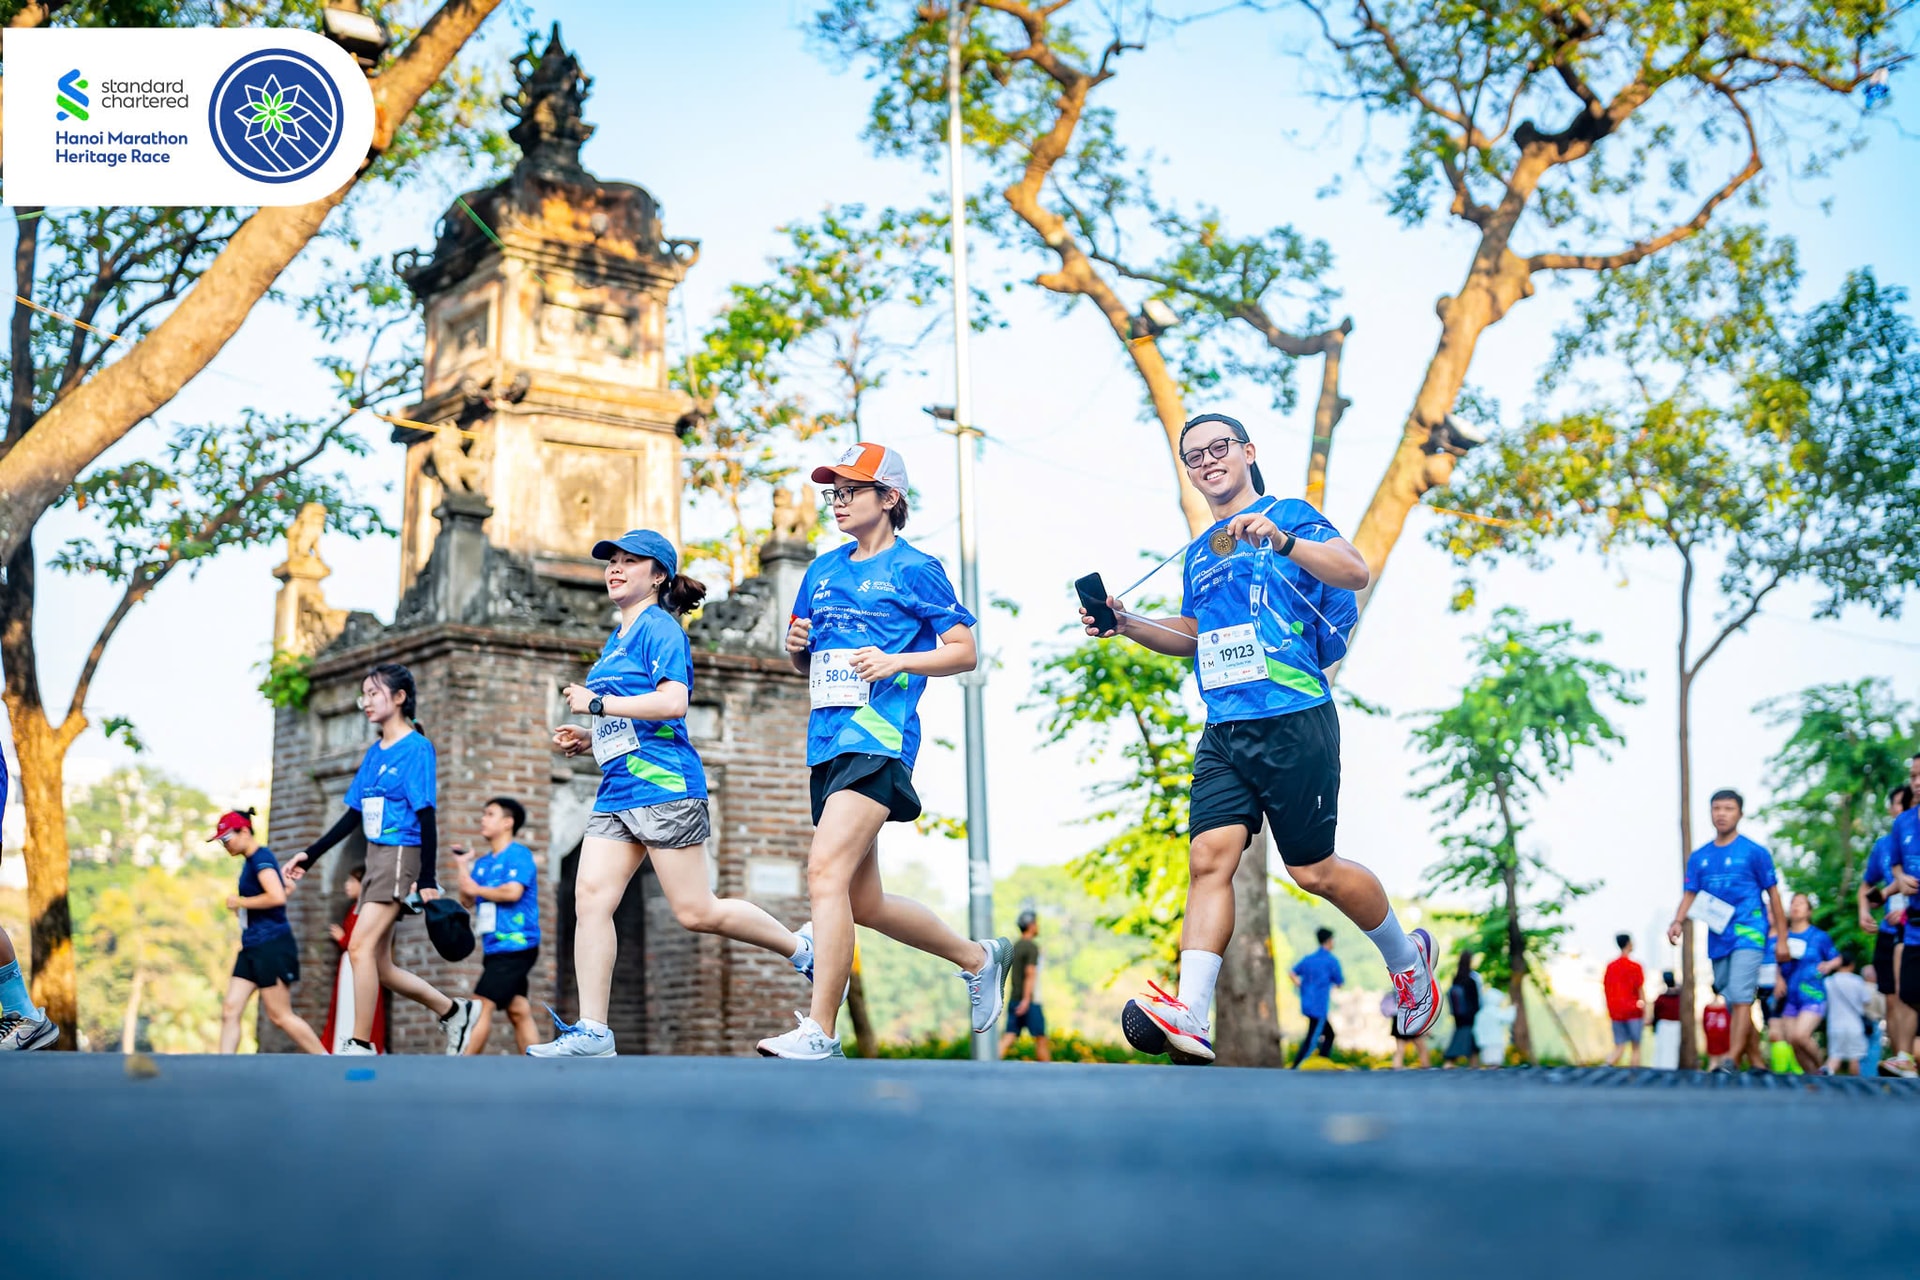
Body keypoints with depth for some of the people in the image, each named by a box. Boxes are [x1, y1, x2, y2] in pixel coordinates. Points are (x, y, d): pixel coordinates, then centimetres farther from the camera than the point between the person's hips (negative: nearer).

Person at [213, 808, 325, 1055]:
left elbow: (277, 896, -26)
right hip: (252, 947, 10)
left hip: (272, 945, -10)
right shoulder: (250, 861, 16)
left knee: (280, 1015, -5)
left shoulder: (261, 857, -12)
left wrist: (241, 902, -14)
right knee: (230, 1011, 1)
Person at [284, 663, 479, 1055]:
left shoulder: (417, 749, -8)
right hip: (377, 857, 9)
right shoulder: (373, 754, 15)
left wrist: (427, 879, -19)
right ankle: (454, 1011, 22)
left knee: (361, 946, -18)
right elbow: (353, 815, 20)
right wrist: (311, 855, 17)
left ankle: (360, 1046, -14)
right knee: (380, 967, 8)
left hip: (403, 856, -9)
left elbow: (426, 817, -13)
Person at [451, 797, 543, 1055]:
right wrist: (462, 866, 5)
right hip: (494, 947, 8)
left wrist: (477, 889, -8)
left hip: (515, 945, -8)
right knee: (518, 1011, 6)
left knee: (482, 1005, -13)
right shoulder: (482, 864, 17)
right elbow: (467, 902, 13)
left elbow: (513, 891, -20)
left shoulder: (518, 855, -6)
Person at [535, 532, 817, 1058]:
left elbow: (673, 703, -20)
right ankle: (591, 1033, -6)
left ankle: (800, 948, 16)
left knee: (696, 912, -4)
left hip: (664, 786, -9)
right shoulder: (615, 640, 22)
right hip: (617, 791, 9)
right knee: (590, 898, -5)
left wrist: (595, 703, -14)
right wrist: (588, 740, 14)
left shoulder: (659, 627, -5)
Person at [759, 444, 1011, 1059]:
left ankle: (819, 1032, -23)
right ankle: (978, 956, 32)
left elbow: (964, 653, -1)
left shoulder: (915, 568, 1)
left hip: (878, 738, -8)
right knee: (863, 903, 11)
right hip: (827, 743, 8)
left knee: (826, 870, -23)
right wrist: (796, 646, 4)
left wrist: (895, 661, -15)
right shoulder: (823, 570, 19)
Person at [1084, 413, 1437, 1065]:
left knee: (1314, 870, 1)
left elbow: (1355, 572, -14)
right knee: (1209, 856, -11)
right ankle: (1189, 1019, -21)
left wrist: (1281, 541, -28)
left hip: (1294, 720, -6)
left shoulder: (1288, 515, 1)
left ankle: (1407, 958, 27)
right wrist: (1127, 624, 17)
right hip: (1224, 731, 6)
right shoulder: (1198, 553, 21)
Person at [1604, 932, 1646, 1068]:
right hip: (1633, 1011, -4)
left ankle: (1608, 1066, -18)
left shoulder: (1611, 966, 5)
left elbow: (1607, 990, 8)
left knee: (1619, 1047, 6)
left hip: (1616, 1013, 4)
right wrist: (1645, 1015, -3)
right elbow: (1641, 991, -7)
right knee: (1635, 1048, 8)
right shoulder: (1635, 966, -8)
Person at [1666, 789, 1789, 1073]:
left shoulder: (1754, 852, -1)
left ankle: (1732, 1062, -23)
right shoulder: (1699, 857, 12)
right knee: (1734, 1004, 9)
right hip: (1718, 940, 5)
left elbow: (1774, 896, 2)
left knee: (1740, 998, -17)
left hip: (1748, 934, -5)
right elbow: (1690, 895, 7)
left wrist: (1782, 939, 0)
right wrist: (1677, 922, -13)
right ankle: (1758, 1063, 19)